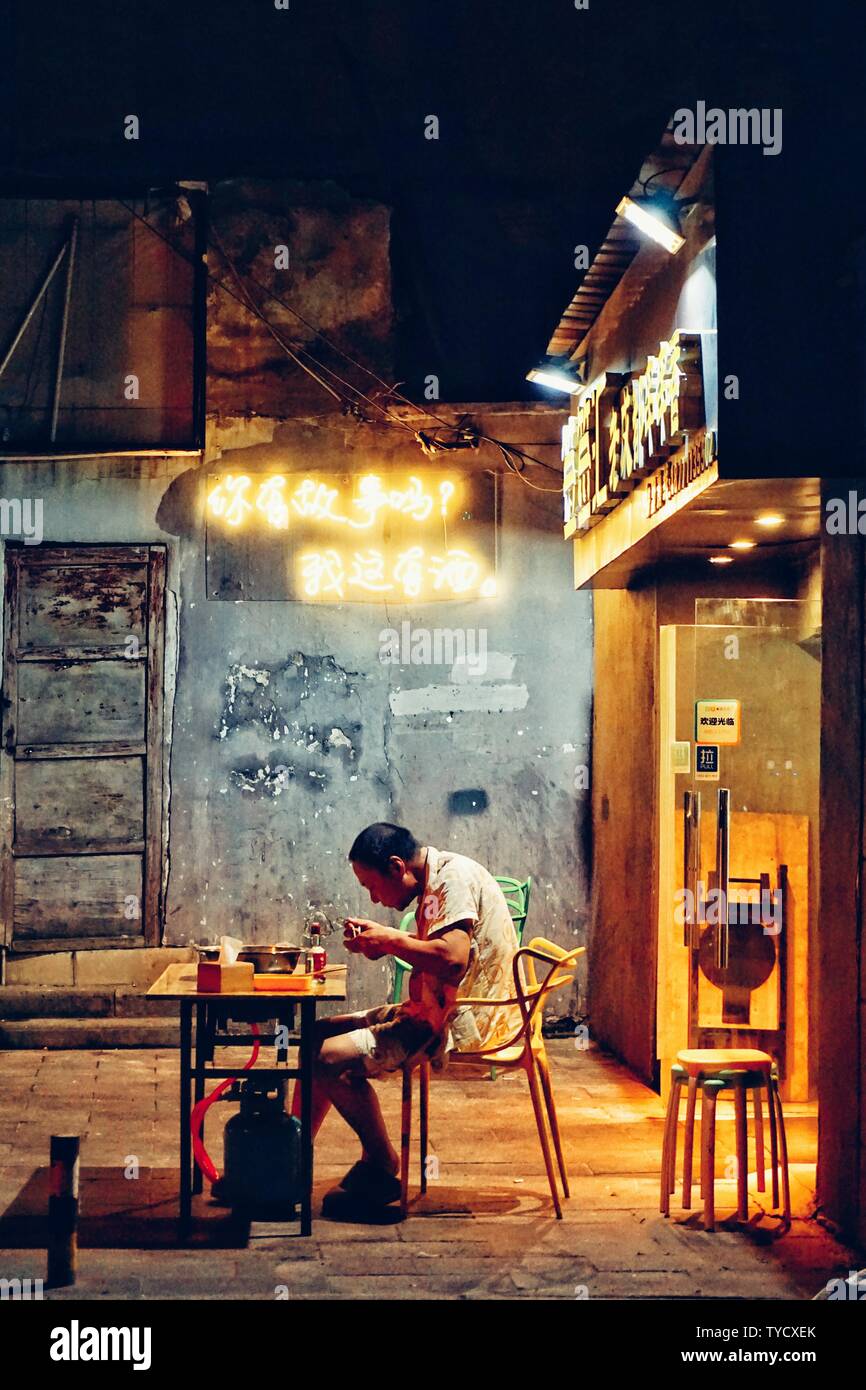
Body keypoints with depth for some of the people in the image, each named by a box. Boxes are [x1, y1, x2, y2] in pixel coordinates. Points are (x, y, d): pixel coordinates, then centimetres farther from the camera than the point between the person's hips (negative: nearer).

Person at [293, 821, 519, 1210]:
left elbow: (453, 956, -30)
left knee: (331, 1059, -19)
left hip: (464, 1021, -11)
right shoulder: (435, 880, 13)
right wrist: (378, 940, 4)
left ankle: (382, 1167, -3)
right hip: (433, 1011, 11)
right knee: (320, 1034, 9)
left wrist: (391, 939, -16)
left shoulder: (453, 876, -17)